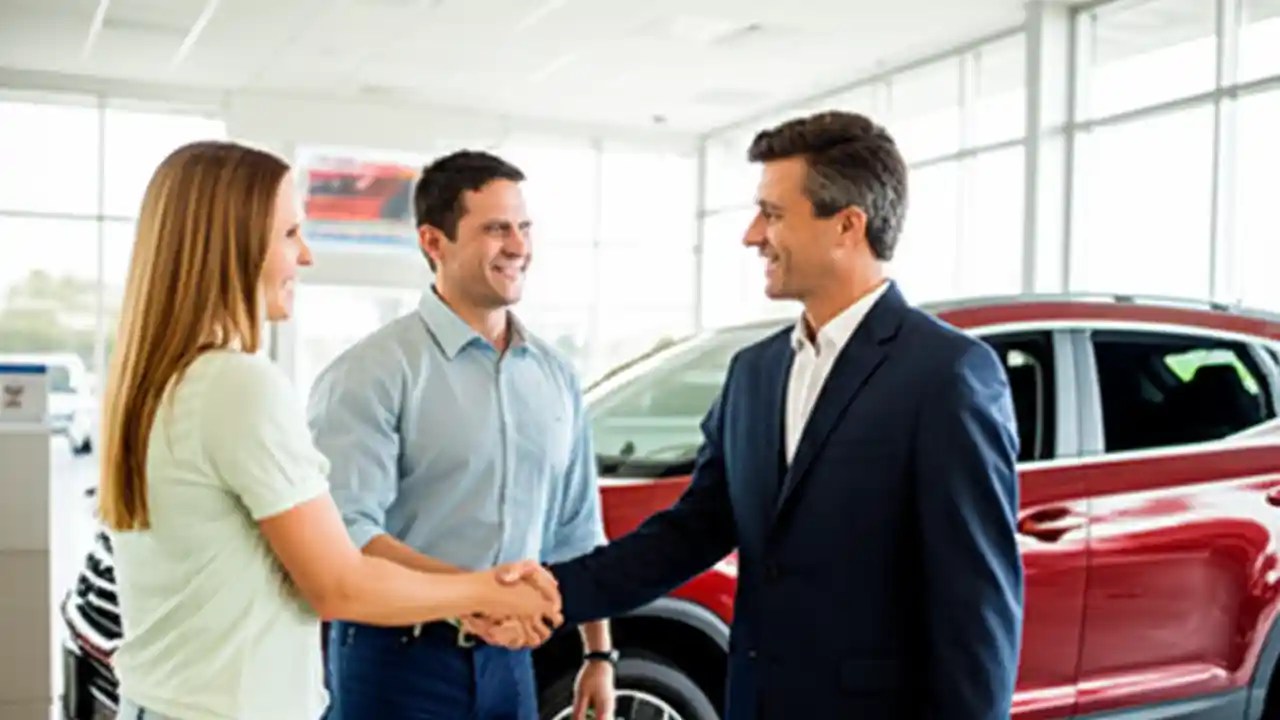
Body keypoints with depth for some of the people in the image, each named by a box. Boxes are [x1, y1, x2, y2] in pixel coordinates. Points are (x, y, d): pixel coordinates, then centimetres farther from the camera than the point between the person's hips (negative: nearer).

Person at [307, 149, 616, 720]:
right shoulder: (373, 371, -12)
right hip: (400, 660, -5)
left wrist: (598, 653, 12)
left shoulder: (556, 376, 7)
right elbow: (345, 530, -20)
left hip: (508, 659, 5)